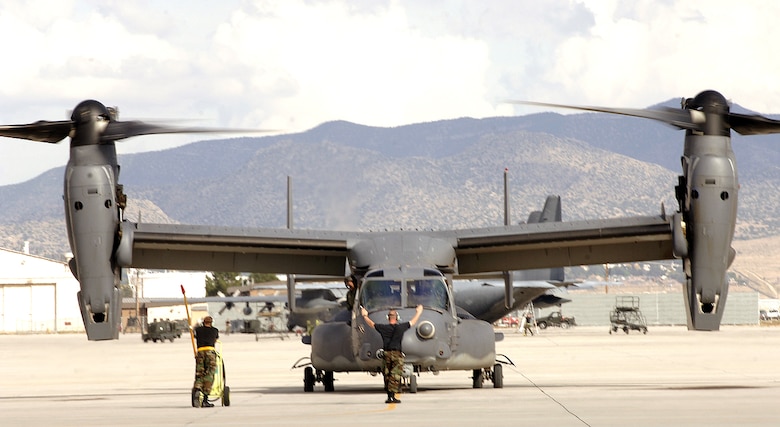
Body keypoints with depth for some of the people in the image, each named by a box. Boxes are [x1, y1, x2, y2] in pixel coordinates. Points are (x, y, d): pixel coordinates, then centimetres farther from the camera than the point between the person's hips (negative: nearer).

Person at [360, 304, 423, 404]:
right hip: (397, 354, -2)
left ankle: (389, 395, 11)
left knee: (387, 375, 10)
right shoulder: (401, 327, -2)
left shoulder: (384, 327, 0)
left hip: (386, 353, 2)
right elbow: (413, 322, 13)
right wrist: (419, 312, 30)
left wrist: (365, 316, 32)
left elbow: (371, 324, 14)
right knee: (395, 376, -2)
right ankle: (392, 396, -9)